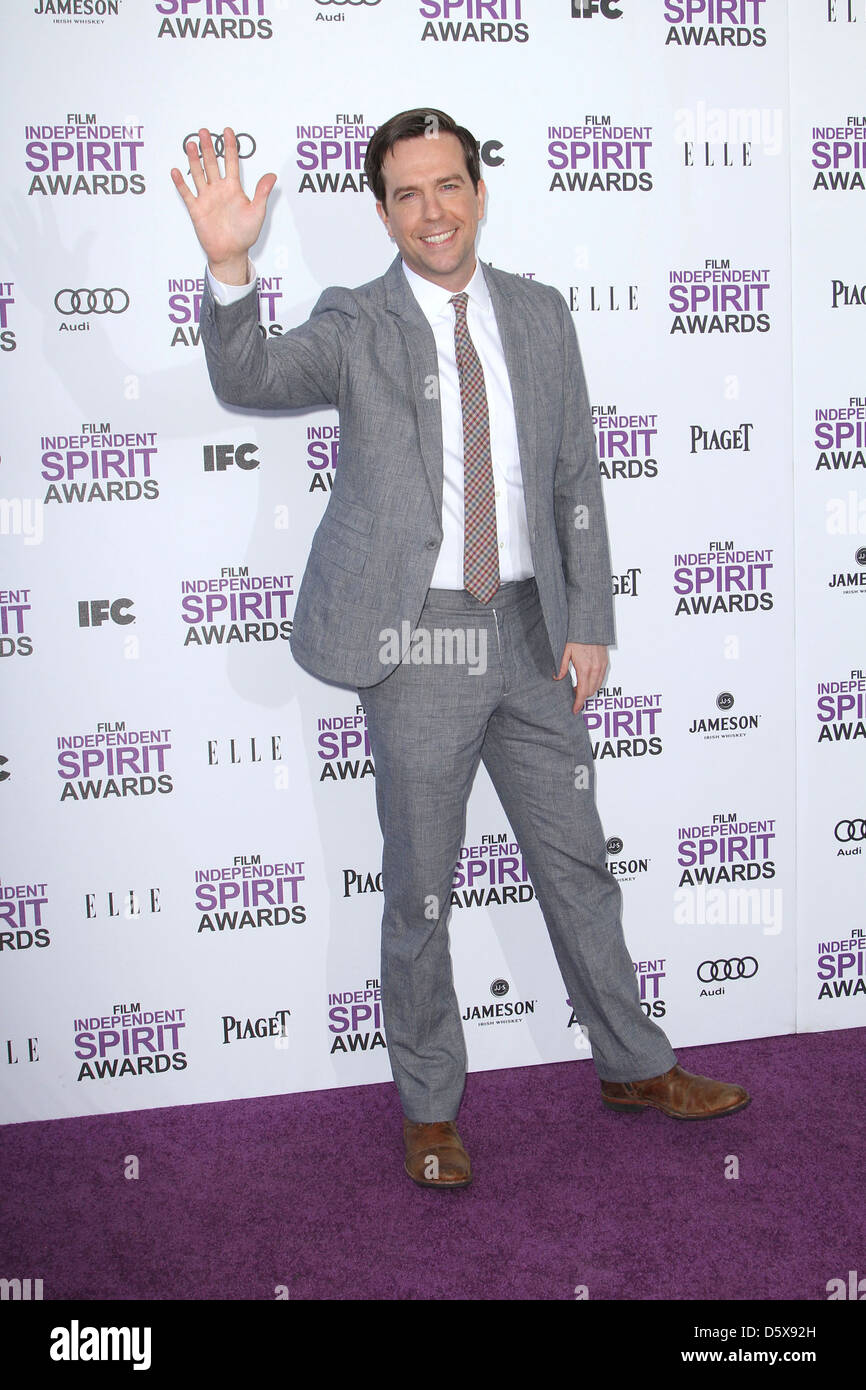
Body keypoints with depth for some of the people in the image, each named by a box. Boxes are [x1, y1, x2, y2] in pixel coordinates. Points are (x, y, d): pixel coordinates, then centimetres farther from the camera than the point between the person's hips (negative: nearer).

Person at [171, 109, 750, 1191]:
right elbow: (248, 380, -22)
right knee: (419, 889, 8)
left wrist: (589, 620, 3)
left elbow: (577, 478, 8)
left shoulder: (539, 314, 7)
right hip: (419, 643, -3)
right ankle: (429, 1108, 26)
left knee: (576, 864, 16)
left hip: (530, 633, 3)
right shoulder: (356, 327, -3)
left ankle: (633, 1067, 34)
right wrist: (228, 267, -41)